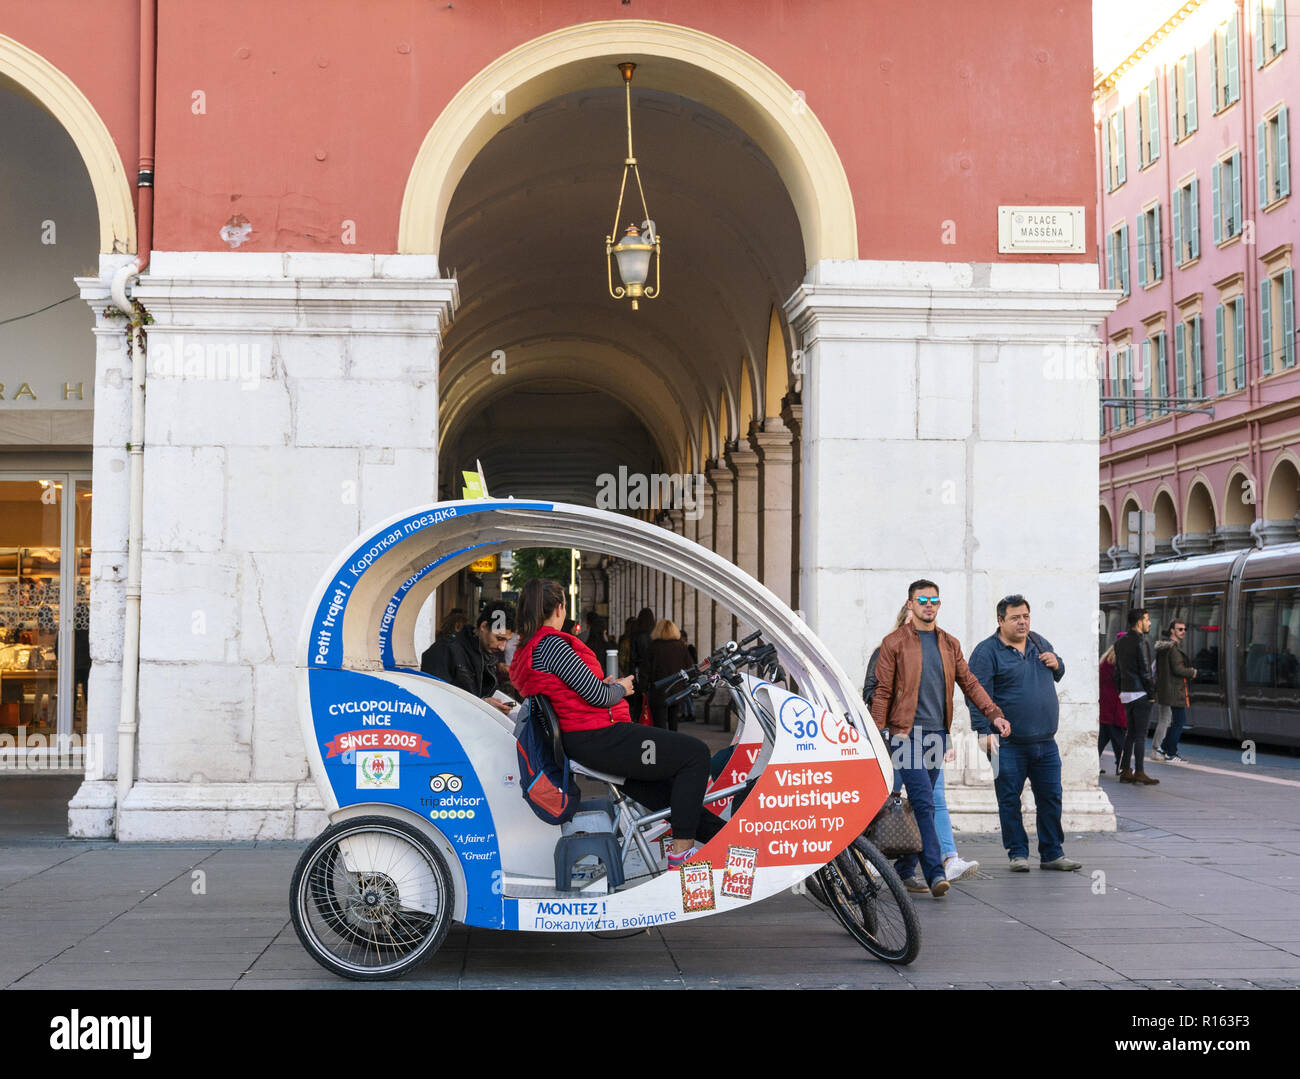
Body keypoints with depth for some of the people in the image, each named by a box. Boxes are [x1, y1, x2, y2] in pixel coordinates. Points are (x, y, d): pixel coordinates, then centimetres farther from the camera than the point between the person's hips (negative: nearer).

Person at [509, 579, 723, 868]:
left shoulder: (524, 653, 14)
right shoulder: (552, 644, -17)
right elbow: (597, 696, -17)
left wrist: (604, 686, 16)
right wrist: (620, 688, 3)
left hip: (575, 743, 11)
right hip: (598, 741, -11)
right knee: (695, 753, -6)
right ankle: (682, 850, -4)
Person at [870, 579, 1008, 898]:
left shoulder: (949, 644, 14)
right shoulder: (894, 643, -1)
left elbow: (969, 683, 15)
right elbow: (882, 691, -2)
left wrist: (994, 713, 3)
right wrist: (877, 734, -8)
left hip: (937, 732, 5)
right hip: (907, 733, -5)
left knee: (921, 804, 9)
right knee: (924, 803, -14)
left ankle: (904, 870, 20)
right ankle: (935, 872, -17)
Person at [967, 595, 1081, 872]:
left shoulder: (1040, 643, 14)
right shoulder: (987, 651, -6)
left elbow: (1057, 677, 28)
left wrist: (1056, 664, 4)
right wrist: (984, 731, -20)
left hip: (1045, 742, 5)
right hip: (1008, 744, -5)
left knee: (1051, 798, 8)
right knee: (1010, 800, 1)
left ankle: (1052, 854, 18)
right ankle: (1018, 854, 13)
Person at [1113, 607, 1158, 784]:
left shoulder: (1120, 642, 12)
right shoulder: (1141, 641, -13)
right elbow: (1145, 671, -15)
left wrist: (1121, 691, 16)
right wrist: (1152, 692, -7)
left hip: (1126, 693, 8)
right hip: (1141, 693, -8)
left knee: (1131, 732, 12)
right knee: (1140, 733, -4)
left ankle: (1125, 771, 12)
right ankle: (1139, 772, -3)